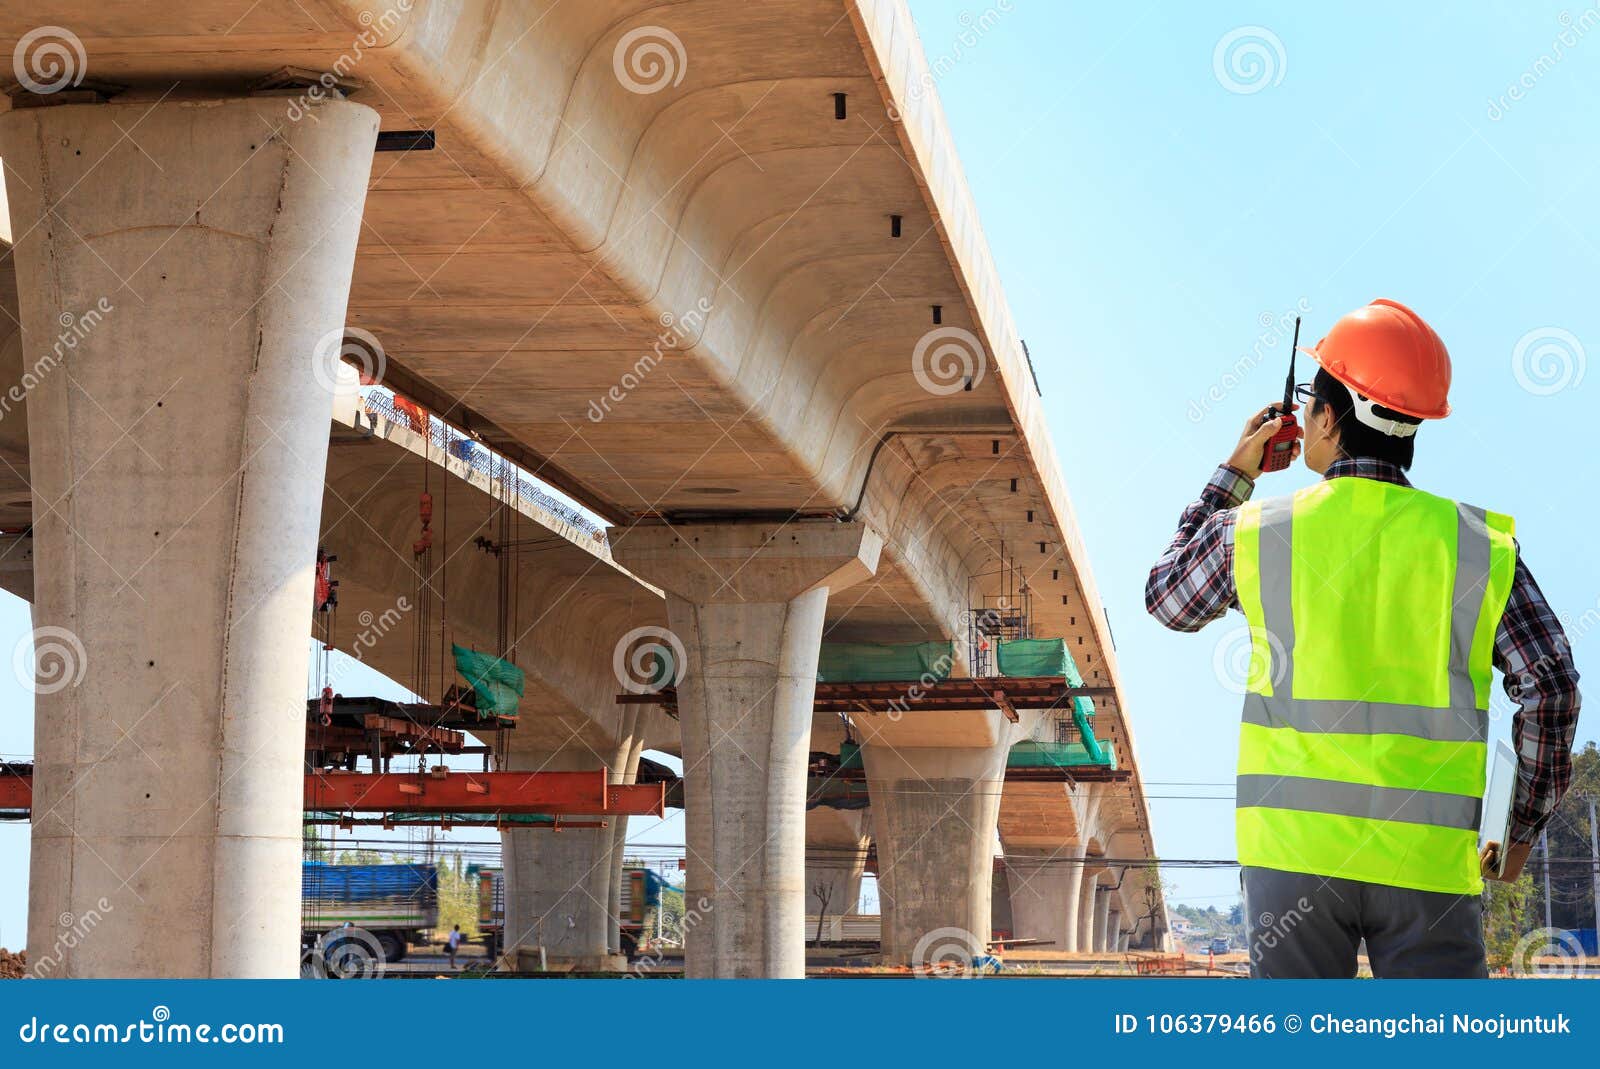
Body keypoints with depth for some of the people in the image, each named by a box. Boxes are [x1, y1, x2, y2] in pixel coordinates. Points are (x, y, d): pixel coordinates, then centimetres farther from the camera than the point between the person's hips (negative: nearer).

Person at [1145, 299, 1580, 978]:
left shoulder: (1254, 532, 1)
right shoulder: (1478, 543, 1)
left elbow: (1168, 600, 20)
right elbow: (1550, 686, -2)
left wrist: (1233, 477, 27)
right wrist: (1525, 825, 10)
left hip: (1294, 846, 0)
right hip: (1429, 856, 0)